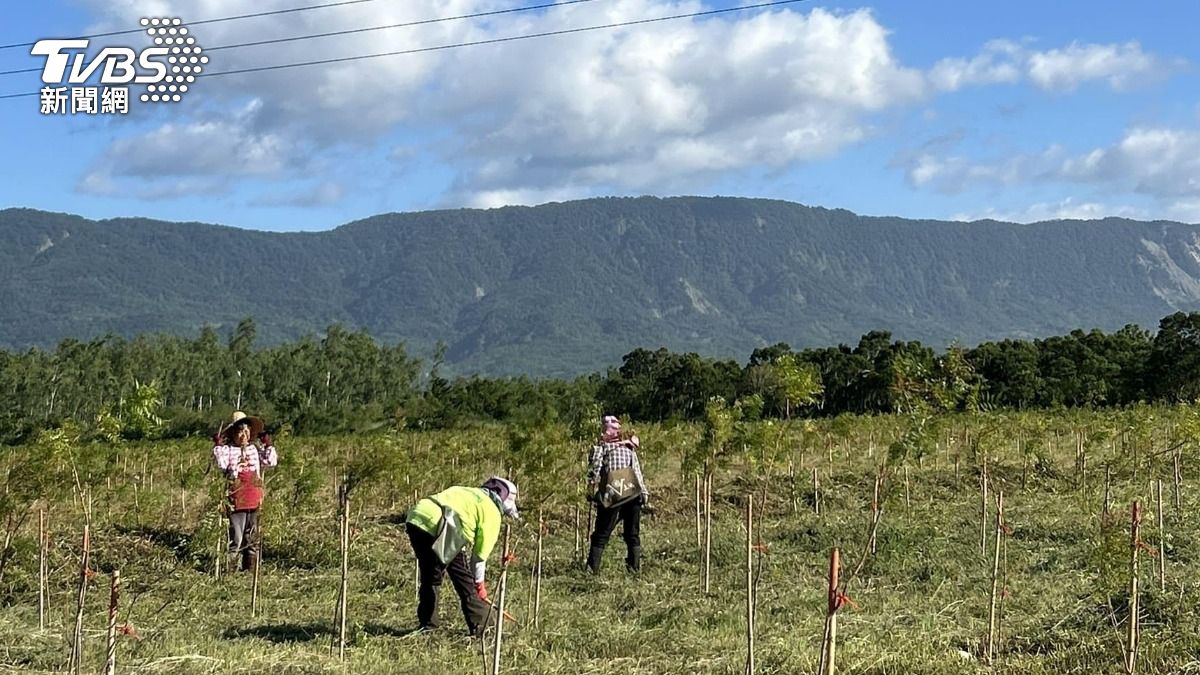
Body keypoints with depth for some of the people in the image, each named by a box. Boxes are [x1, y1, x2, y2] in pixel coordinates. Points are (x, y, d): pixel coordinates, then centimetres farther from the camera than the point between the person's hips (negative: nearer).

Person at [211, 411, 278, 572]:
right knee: (236, 537, -8)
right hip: (236, 501, -5)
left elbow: (271, 461, 10)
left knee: (252, 537, 12)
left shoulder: (255, 449, 13)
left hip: (254, 500, 5)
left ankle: (250, 568, 21)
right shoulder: (227, 450, -4)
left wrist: (268, 445, 5)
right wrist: (218, 446, -24)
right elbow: (220, 464, -21)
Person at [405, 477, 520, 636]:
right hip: (437, 528, -7)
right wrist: (479, 582, 24)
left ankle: (426, 625, 29)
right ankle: (481, 628, 11)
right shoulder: (491, 511, 10)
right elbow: (481, 552, 11)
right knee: (465, 579, 7)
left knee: (430, 577, 23)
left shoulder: (468, 493, 33)